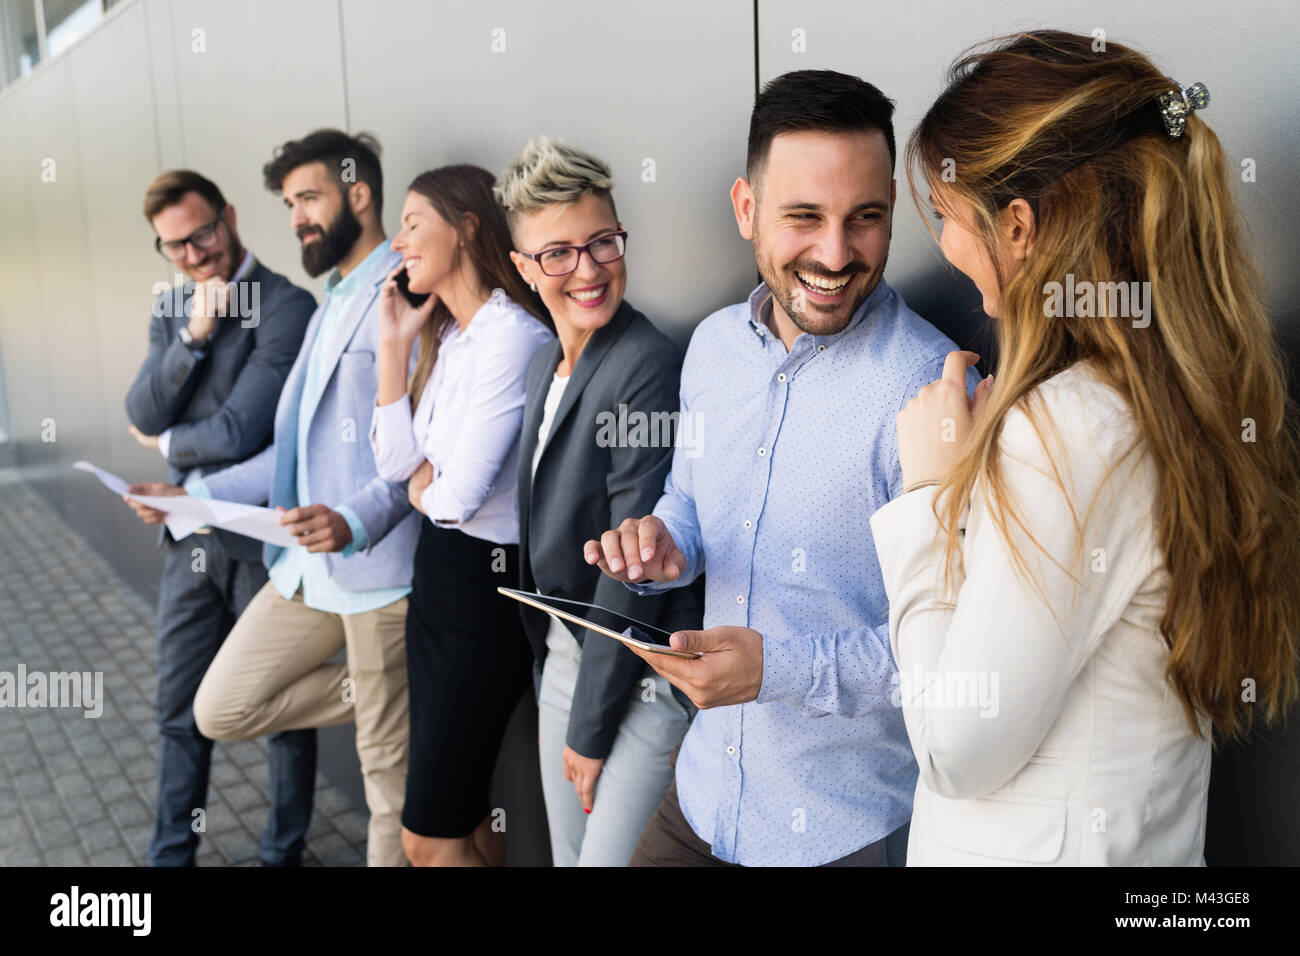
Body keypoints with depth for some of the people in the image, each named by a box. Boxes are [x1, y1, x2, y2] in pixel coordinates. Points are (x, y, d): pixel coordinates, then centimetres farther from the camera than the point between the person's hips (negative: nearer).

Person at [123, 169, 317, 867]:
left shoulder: (286, 306, -16)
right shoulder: (170, 310, 8)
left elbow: (238, 432, -21)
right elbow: (144, 415, -3)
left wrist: (165, 442, -2)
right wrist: (193, 336, -16)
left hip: (264, 539, -6)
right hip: (189, 535, 6)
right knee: (180, 710, 16)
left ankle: (282, 853, 29)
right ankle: (170, 854, 33)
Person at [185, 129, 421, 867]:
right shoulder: (333, 302, 20)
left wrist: (355, 521, -35)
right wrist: (199, 495, 15)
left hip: (378, 568, -9)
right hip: (308, 565, 9)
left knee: (388, 760, 3)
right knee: (221, 709, 11)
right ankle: (389, 696, 19)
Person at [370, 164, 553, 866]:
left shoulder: (512, 335, -19)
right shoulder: (447, 335, 10)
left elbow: (459, 496, -22)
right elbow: (395, 461, 5)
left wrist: (425, 488, 0)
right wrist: (395, 344, 1)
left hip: (485, 584, -9)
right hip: (437, 571, 9)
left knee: (429, 838, 2)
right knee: (465, 812, 19)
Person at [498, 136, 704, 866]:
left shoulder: (649, 368, -22)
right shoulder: (546, 364, 6)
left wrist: (591, 726, -13)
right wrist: (555, 701, 13)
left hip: (637, 675, -8)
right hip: (562, 650, 8)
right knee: (567, 853, 20)